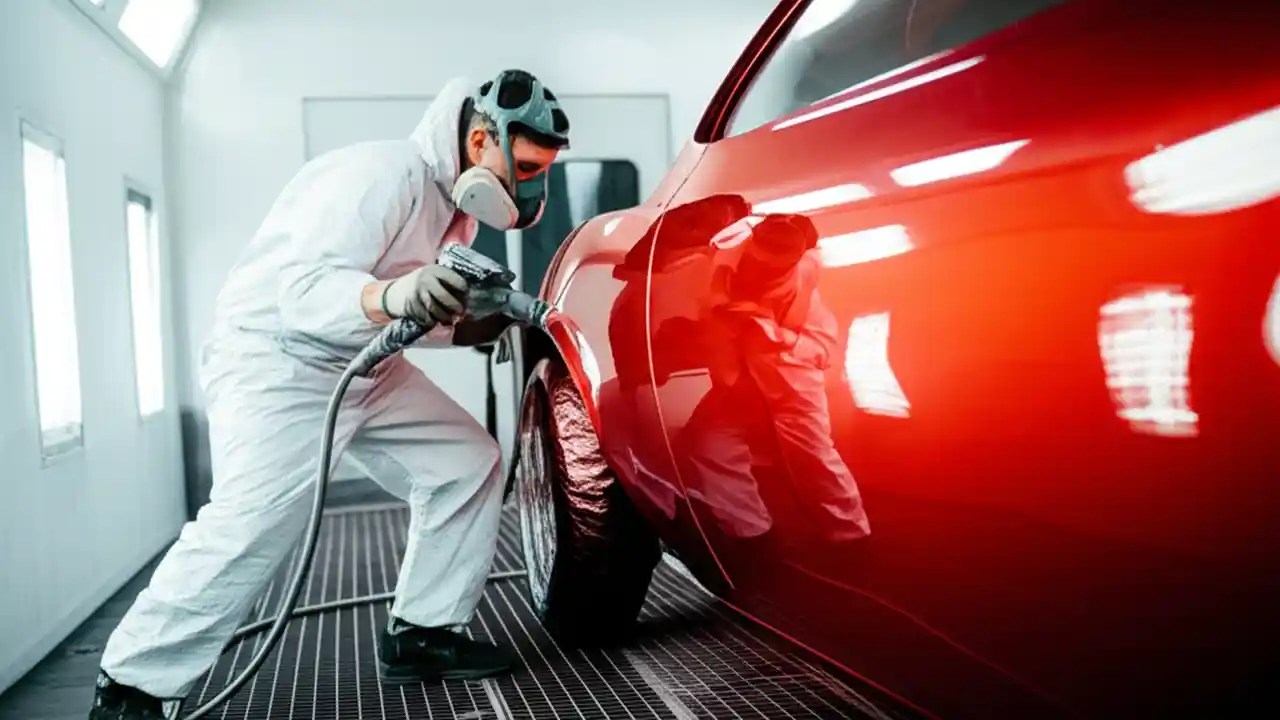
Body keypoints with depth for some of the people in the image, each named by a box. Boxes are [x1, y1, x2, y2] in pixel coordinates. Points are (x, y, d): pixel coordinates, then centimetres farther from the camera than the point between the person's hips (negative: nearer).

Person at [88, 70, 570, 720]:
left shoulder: (457, 202, 6)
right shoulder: (385, 174, -23)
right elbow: (305, 288, -32)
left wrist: (470, 326, -5)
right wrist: (395, 295, -51)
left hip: (365, 367, 9)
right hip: (273, 357, -9)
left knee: (468, 462, 3)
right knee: (254, 520, -22)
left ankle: (421, 634, 9)